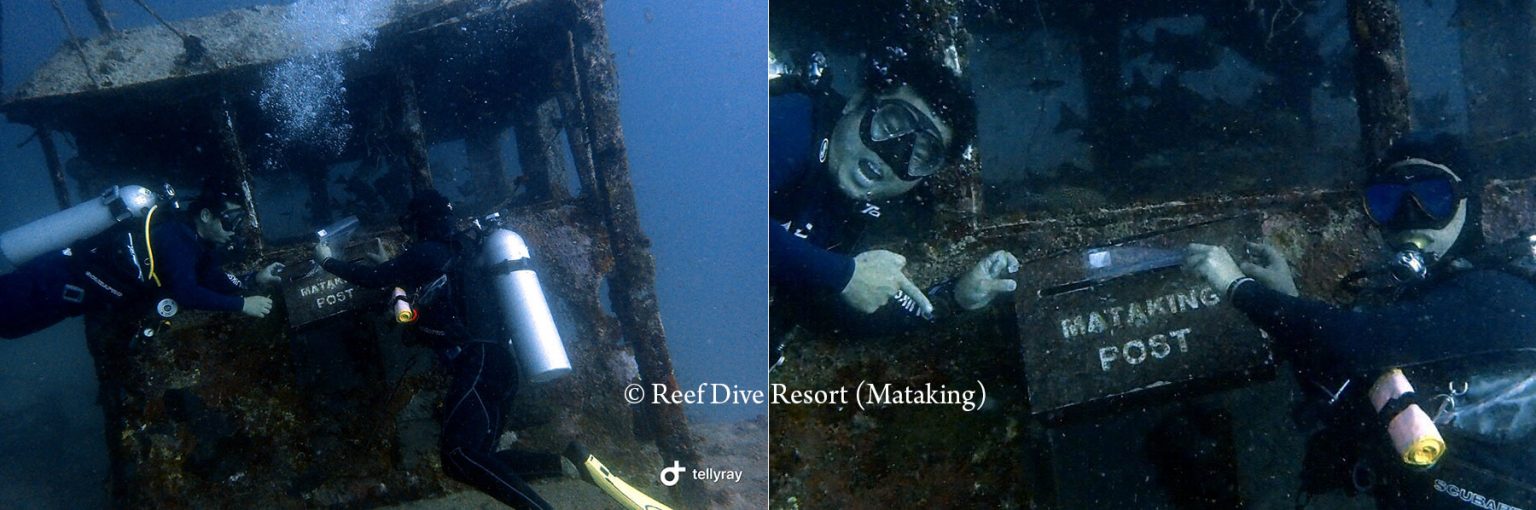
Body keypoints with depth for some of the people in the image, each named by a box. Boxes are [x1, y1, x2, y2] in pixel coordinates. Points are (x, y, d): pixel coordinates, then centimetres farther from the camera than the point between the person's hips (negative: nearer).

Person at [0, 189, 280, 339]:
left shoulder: (197, 238, 3)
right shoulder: (176, 236, -25)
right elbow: (186, 294, -33)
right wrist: (241, 304, -29)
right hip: (63, 280, -9)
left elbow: (212, 280, 12)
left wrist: (255, 279, -1)